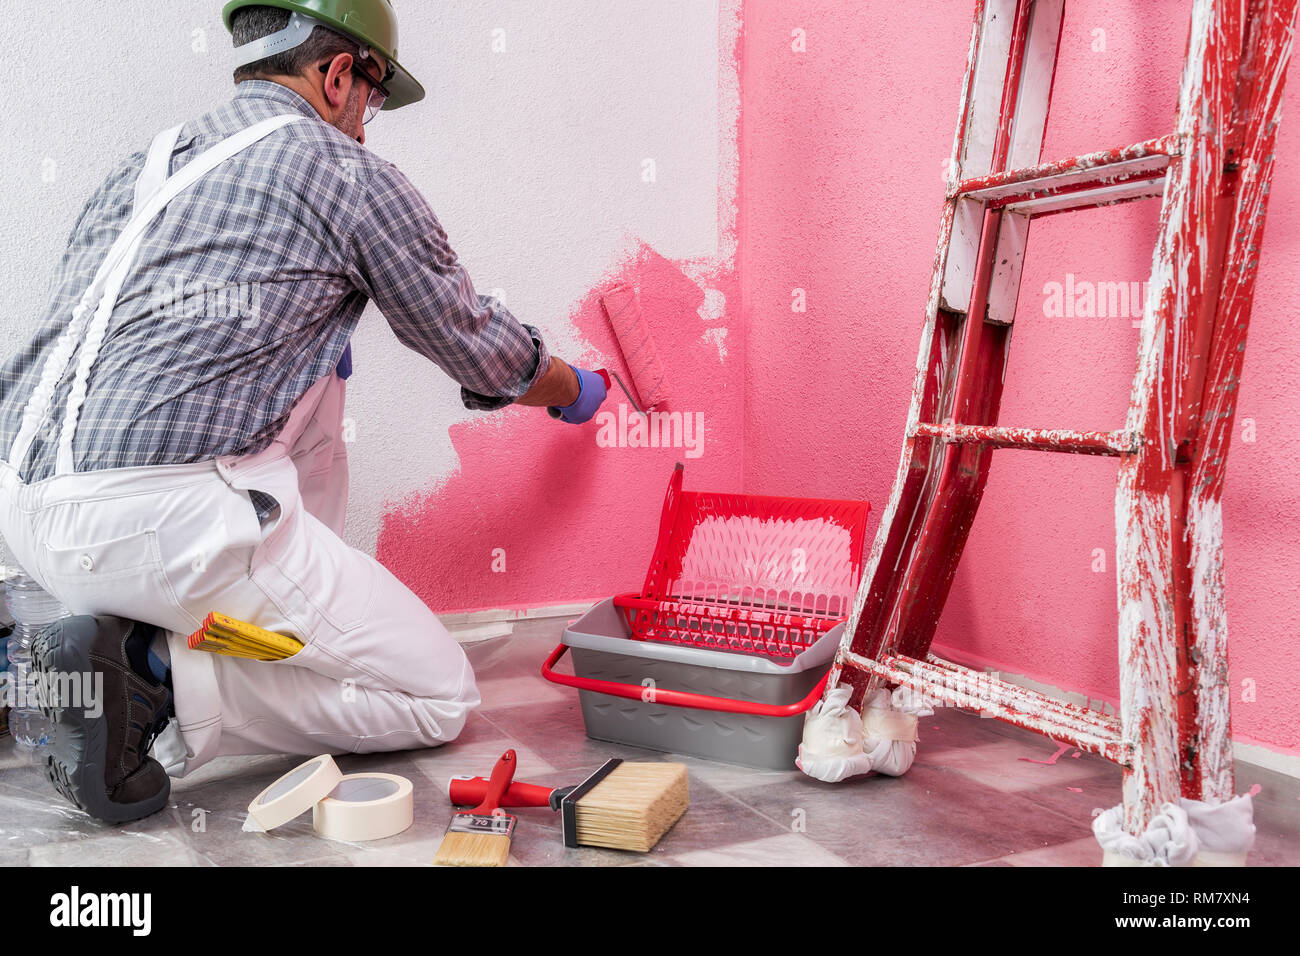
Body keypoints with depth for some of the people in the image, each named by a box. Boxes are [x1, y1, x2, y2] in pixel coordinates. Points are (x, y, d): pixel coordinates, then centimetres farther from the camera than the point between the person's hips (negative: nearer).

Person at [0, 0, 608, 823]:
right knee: (440, 698, 4)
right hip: (159, 515, -9)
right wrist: (572, 389, 31)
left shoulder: (142, 165, 22)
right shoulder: (351, 177, 2)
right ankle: (154, 678, -10)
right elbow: (484, 356, 10)